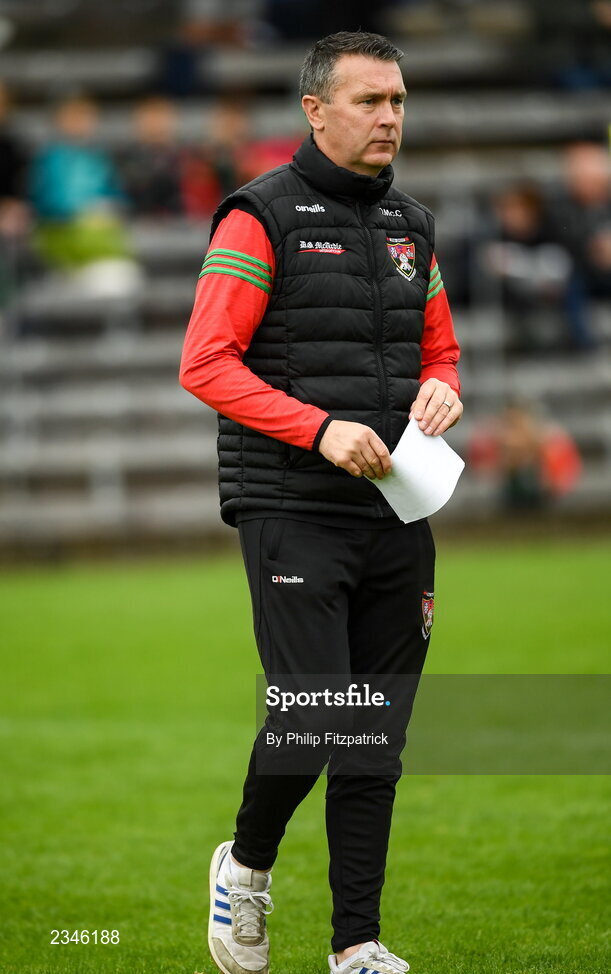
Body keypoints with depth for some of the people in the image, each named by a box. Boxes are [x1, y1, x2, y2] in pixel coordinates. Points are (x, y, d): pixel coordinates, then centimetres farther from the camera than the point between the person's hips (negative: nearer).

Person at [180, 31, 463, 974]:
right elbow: (204, 364, -11)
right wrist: (322, 430, -20)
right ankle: (248, 864, 14)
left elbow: (440, 351, 24)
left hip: (395, 516, 6)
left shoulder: (411, 225, 15)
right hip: (292, 514, -6)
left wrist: (441, 390, -1)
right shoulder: (262, 217, -5)